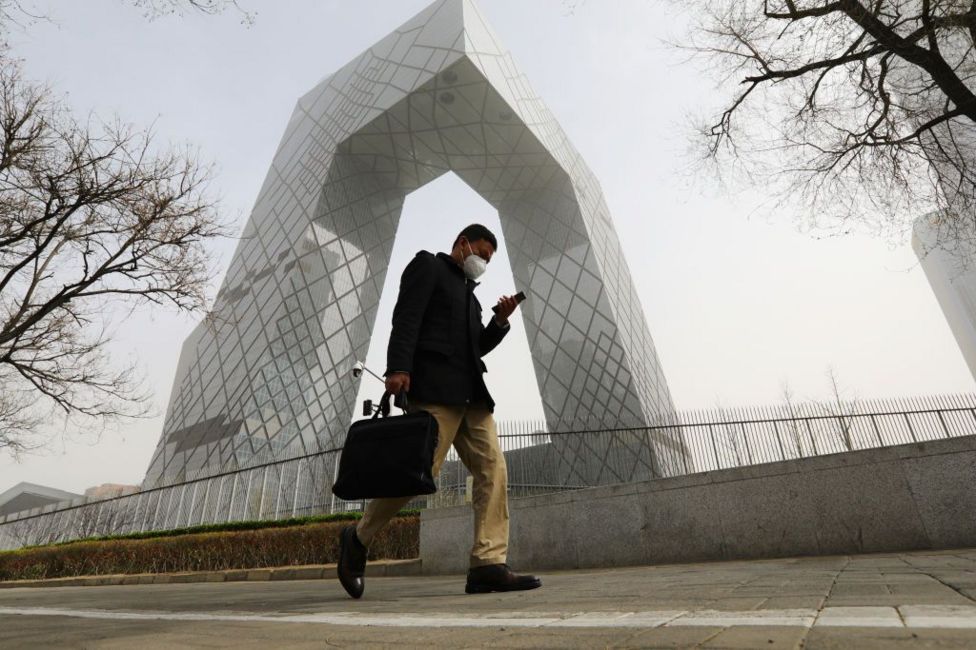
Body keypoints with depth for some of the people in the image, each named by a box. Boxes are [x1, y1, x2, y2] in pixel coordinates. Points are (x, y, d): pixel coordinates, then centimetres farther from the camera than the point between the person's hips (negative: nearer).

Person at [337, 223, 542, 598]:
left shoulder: (468, 292, 30)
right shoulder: (427, 265, 8)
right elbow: (406, 317, -7)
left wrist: (500, 321, 12)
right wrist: (398, 367, -20)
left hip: (470, 394, 9)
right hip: (435, 388, -8)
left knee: (493, 470, -4)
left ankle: (488, 566, -3)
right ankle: (358, 540, 9)